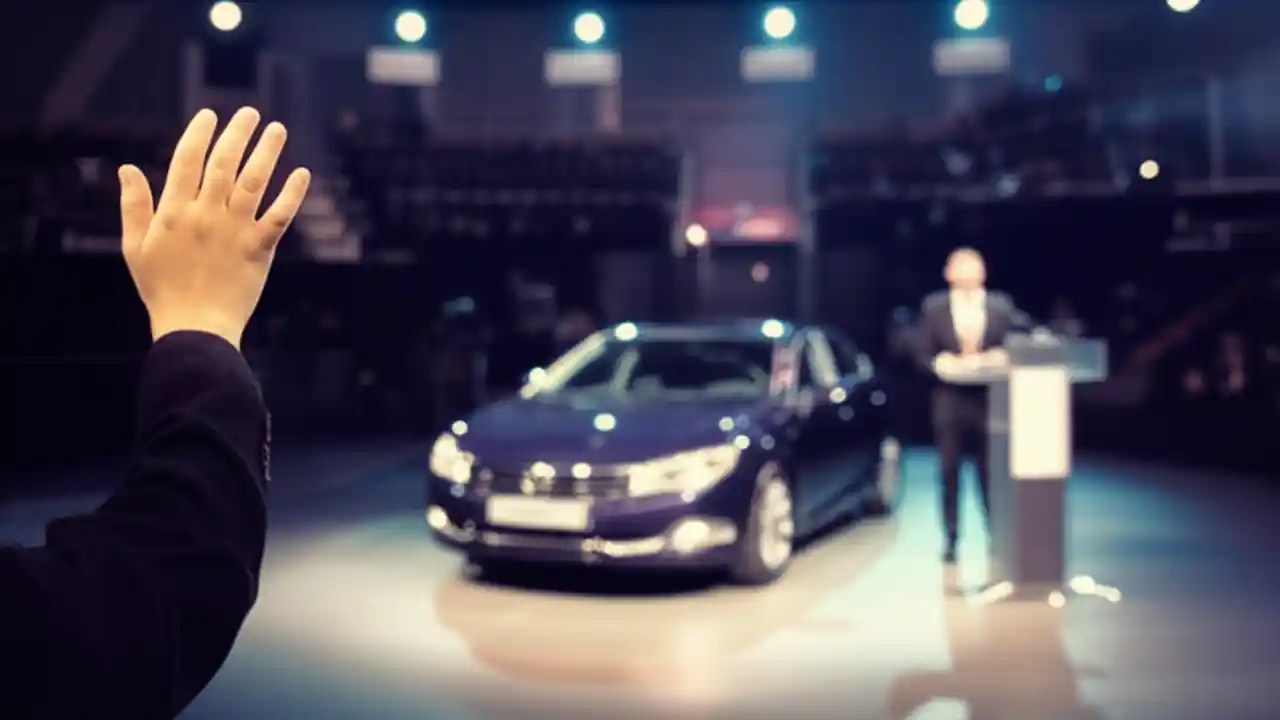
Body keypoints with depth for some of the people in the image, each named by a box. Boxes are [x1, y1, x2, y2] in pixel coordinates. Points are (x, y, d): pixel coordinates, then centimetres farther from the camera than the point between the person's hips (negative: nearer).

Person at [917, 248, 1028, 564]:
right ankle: (950, 540, 11)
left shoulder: (1001, 306, 6)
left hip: (989, 400, 0)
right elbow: (925, 354, 5)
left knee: (991, 473, 3)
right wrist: (940, 363, -15)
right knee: (949, 472, 3)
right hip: (949, 399, 0)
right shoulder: (933, 307, 6)